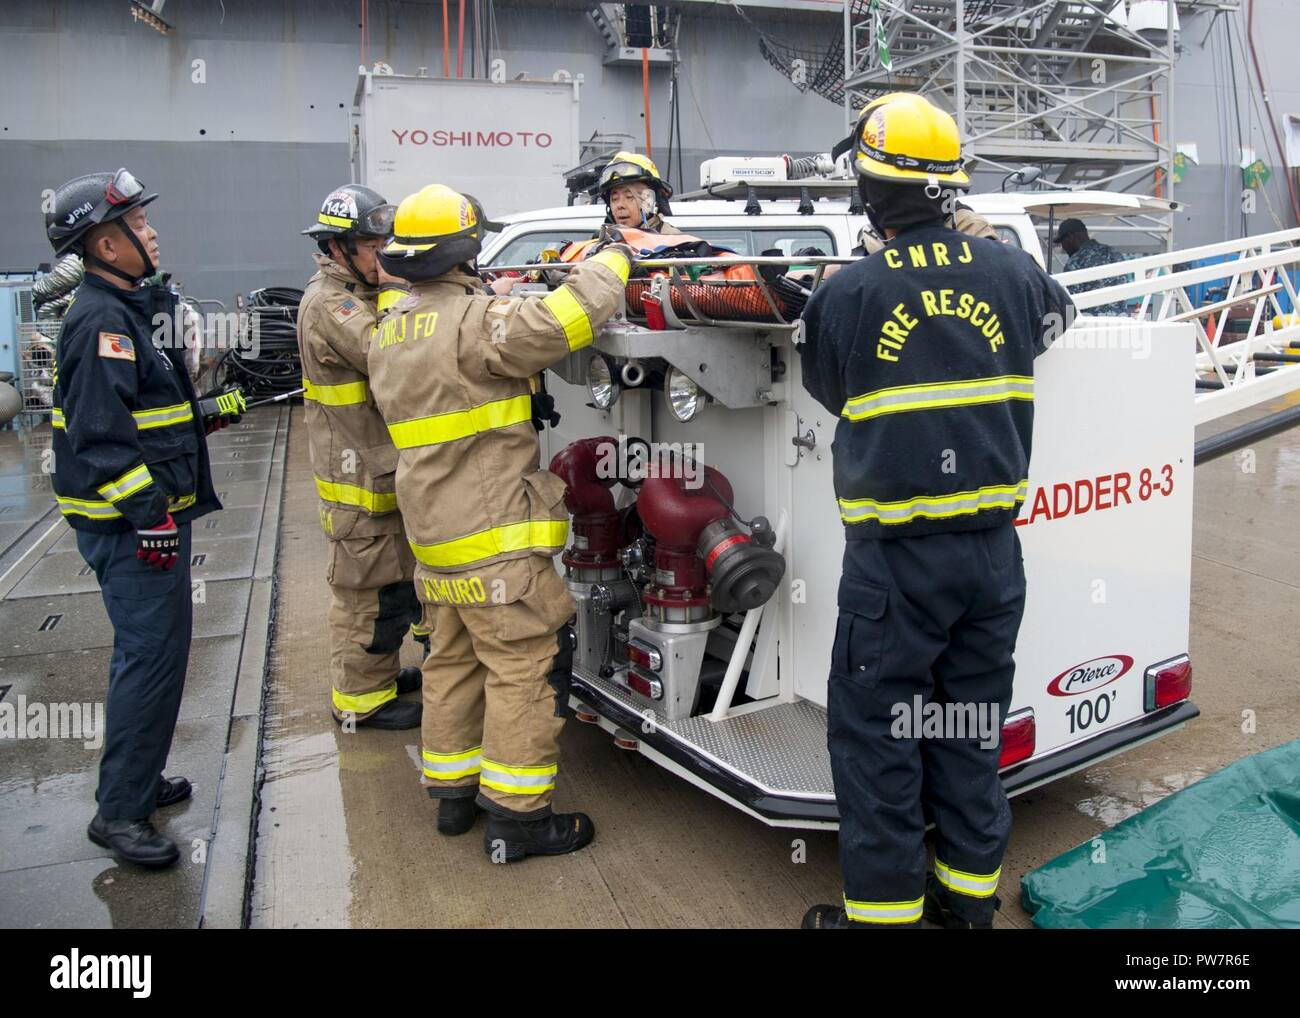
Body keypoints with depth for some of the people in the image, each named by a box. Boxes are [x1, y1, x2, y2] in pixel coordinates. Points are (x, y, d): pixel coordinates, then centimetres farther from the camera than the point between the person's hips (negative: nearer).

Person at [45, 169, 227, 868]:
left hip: (154, 513, 11)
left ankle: (137, 780, 32)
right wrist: (148, 513, -26)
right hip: (129, 523, -11)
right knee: (151, 657, -7)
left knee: (154, 651, 18)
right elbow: (98, 432, -25)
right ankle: (120, 812, 3)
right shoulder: (101, 321, -18)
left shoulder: (131, 309, 16)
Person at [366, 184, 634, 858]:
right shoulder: (473, 321, -18)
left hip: (434, 531, 9)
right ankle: (516, 816, 6)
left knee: (453, 660, 18)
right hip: (495, 537, -9)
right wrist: (611, 261, -8)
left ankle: (452, 792, 30)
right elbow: (560, 321, -25)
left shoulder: (390, 333, 12)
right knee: (524, 666, -1)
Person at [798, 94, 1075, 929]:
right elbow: (1056, 317, 23)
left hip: (895, 556, -4)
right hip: (993, 545, 5)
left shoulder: (847, 294, -10)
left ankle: (884, 907, 17)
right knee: (974, 720, 16)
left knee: (876, 731, 7)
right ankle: (970, 891, 31)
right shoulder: (1011, 271, 1)